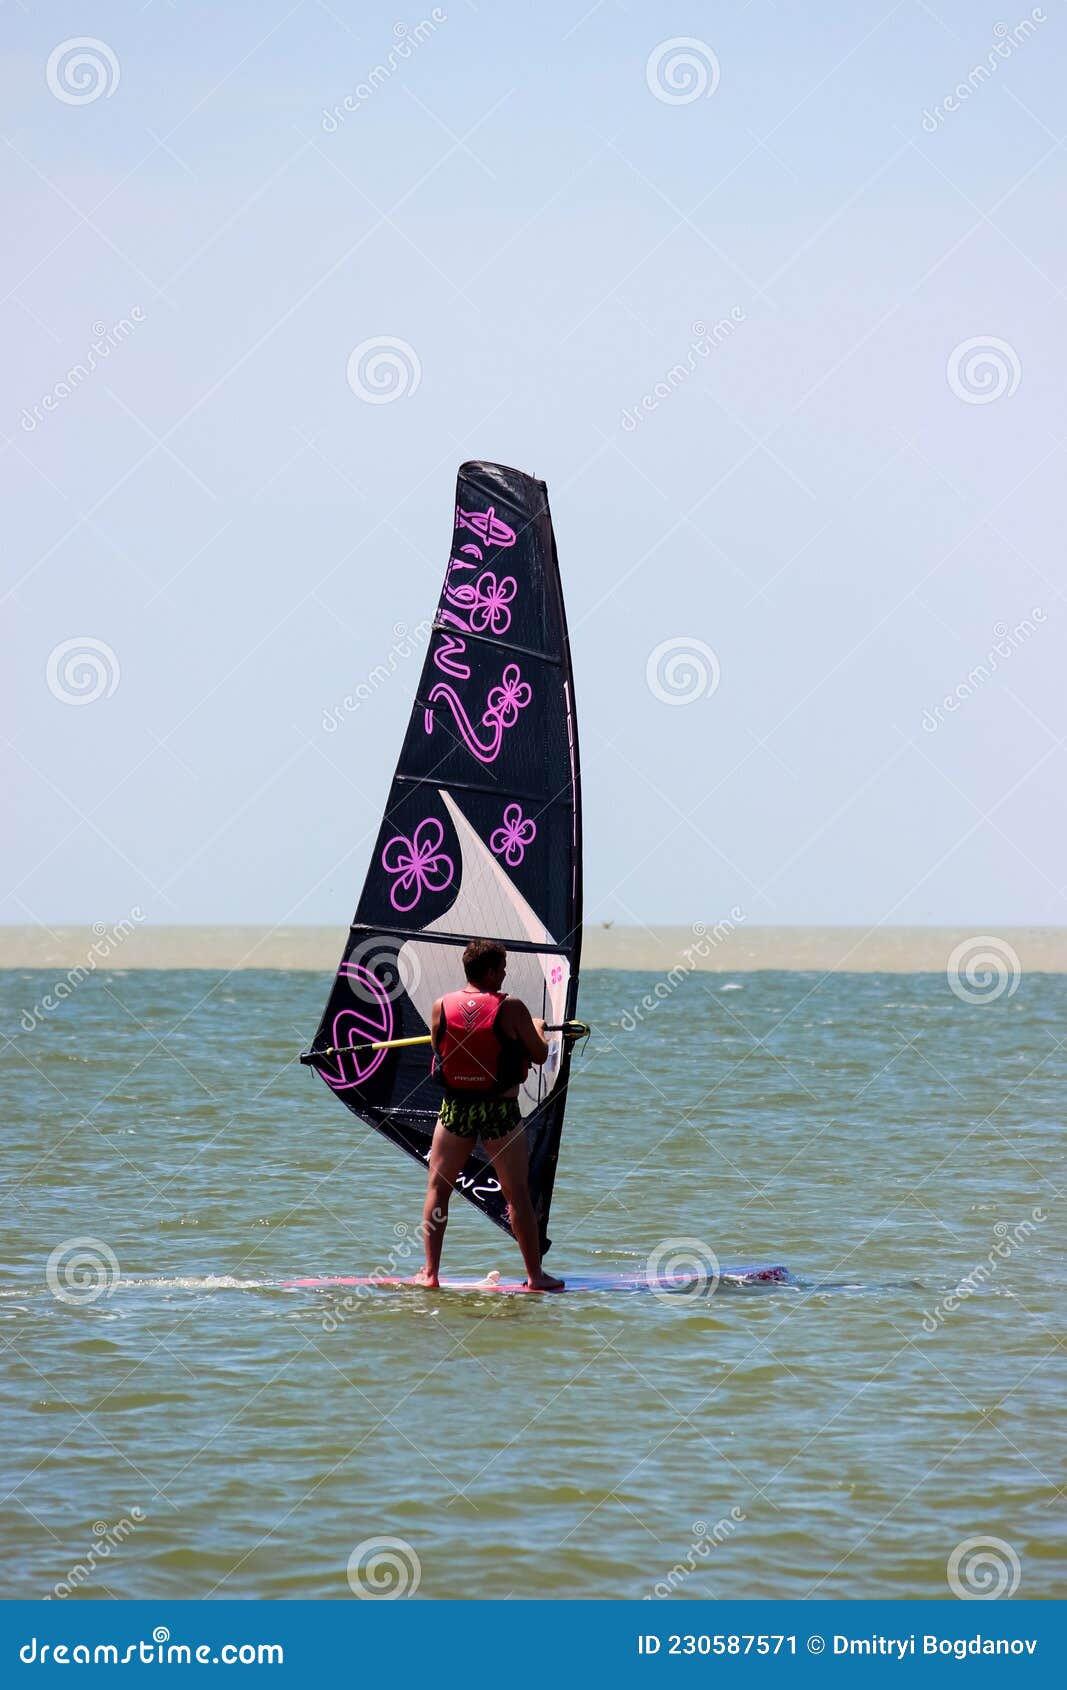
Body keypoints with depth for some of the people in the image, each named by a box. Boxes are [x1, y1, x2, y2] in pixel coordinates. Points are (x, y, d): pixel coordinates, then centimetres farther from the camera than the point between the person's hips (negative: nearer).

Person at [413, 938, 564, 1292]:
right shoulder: (511, 1008, -12)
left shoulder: (441, 1007, -4)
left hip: (455, 1109, 2)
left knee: (437, 1188, 14)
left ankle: (430, 1273, 10)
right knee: (518, 1194, 8)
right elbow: (540, 1056, -2)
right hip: (501, 1110, -2)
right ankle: (535, 1275, 12)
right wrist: (537, 1029, 19)